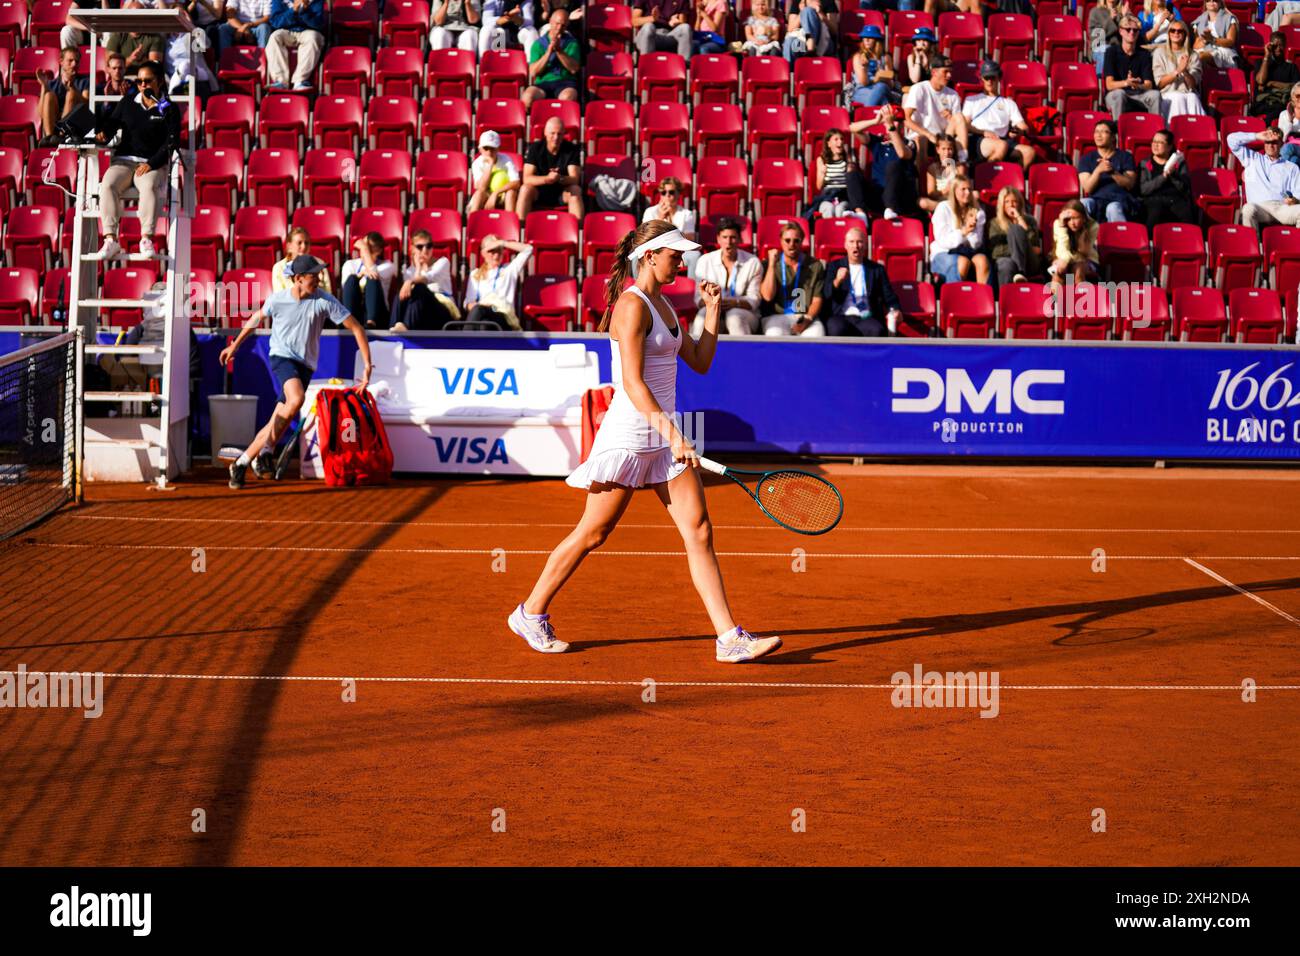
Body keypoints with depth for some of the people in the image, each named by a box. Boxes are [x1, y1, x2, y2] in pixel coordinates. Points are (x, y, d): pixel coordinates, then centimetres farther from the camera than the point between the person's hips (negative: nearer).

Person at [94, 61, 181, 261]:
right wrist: (103, 134, -8)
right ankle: (111, 240, -36)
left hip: (154, 164, -3)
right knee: (107, 186, -29)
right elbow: (112, 124, 18)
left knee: (150, 187, -37)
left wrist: (151, 164, -16)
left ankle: (146, 239, -41)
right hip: (123, 160, 3)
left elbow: (171, 142, -3)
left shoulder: (170, 110, 7)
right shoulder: (126, 104, 19)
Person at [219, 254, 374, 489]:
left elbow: (356, 328, -7)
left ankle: (241, 463, 13)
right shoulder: (277, 299, -7)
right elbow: (257, 318, 14)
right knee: (296, 399, -32)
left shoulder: (324, 301, -10)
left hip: (305, 364, 2)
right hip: (281, 357, -2)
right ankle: (266, 451, -18)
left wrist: (368, 366, -13)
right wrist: (235, 345, 23)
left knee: (279, 421, 0)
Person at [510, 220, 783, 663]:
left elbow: (700, 362, 18)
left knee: (699, 532, 1)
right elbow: (633, 383, -22)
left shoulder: (662, 303, 13)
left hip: (664, 433, 8)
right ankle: (530, 614, 21)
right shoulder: (632, 305, -14)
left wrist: (713, 310, 10)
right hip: (630, 432, -8)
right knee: (592, 534, 3)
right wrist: (672, 434, -28)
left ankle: (730, 639, 0)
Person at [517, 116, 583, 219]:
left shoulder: (571, 149, -6)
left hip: (563, 193, 0)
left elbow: (575, 179, -14)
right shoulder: (534, 148, -7)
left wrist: (560, 179, -36)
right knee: (525, 189, -29)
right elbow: (527, 179, -15)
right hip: (539, 192, 0)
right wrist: (547, 178, -35)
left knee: (575, 190, -30)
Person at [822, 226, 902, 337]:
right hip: (841, 317, -1)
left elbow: (890, 298, 16)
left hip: (867, 319, 1)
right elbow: (824, 296, 6)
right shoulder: (834, 266, 16)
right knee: (838, 329, -37)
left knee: (877, 331, -34)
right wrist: (837, 281, -14)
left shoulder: (877, 269, 18)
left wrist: (896, 311, -7)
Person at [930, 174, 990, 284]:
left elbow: (976, 244, 2)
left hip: (968, 252, 3)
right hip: (944, 253, -3)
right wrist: (963, 232, -24)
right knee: (963, 262, -34)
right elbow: (942, 240, -10)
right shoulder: (943, 209, -2)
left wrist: (972, 231, -19)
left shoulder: (977, 211, 9)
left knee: (982, 260, -29)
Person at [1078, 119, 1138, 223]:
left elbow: (1130, 184, 1)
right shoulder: (1086, 158, 17)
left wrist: (1113, 172, -17)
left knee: (1113, 208, -39)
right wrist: (1098, 170, -17)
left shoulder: (1125, 156, 14)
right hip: (1095, 199, 1)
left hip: (1119, 200, -1)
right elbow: (1087, 188, 2)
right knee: (1082, 204, -34)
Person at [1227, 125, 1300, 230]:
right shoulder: (1252, 159, 27)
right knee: (1248, 209, -39)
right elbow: (1232, 139, 21)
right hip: (1260, 207, -1)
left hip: (1283, 208, 1)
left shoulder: (1291, 167, 25)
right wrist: (1257, 136, 19)